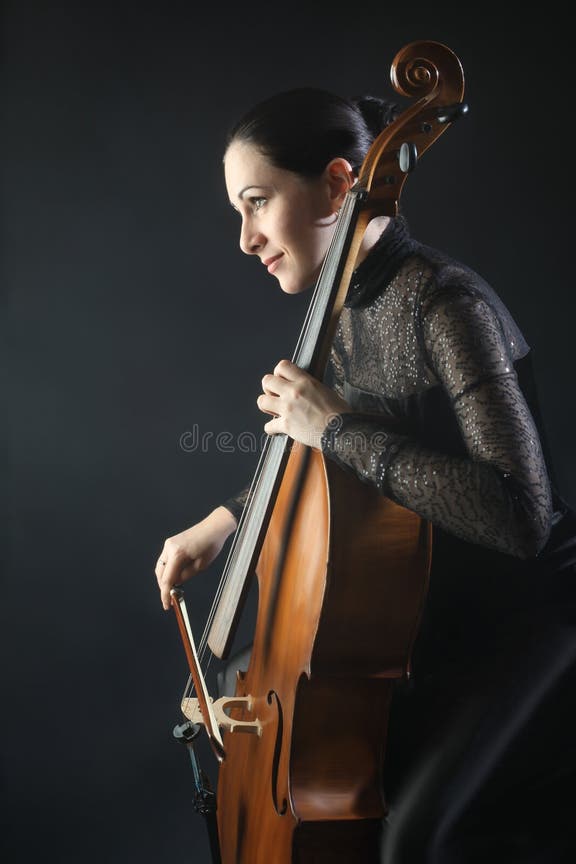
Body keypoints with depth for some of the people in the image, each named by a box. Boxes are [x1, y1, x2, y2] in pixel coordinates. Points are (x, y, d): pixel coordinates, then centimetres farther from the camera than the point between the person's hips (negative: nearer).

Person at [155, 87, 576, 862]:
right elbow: (321, 464, 21)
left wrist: (338, 428, -29)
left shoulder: (446, 305, -23)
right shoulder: (342, 312, 2)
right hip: (438, 617, 8)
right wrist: (228, 519, 7)